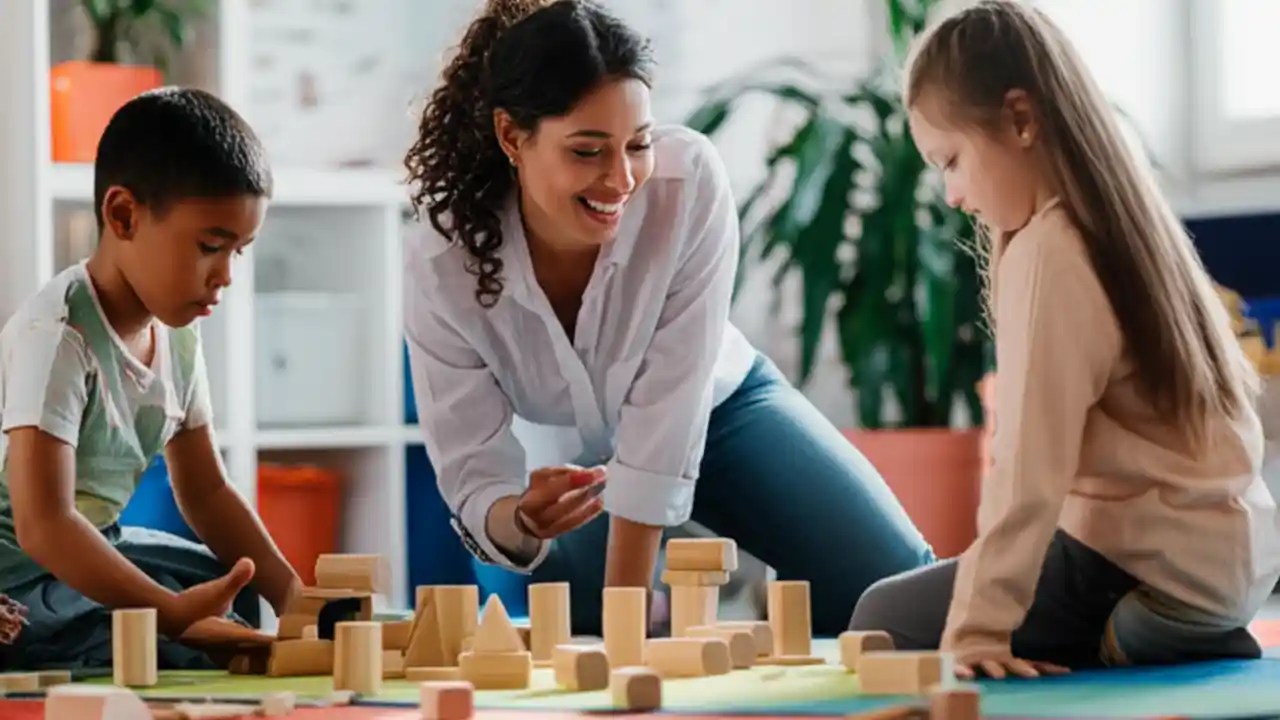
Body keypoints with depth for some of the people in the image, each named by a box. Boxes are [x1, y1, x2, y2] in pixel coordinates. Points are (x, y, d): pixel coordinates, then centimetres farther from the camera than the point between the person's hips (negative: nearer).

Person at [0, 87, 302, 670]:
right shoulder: (59, 338, -26)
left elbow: (206, 493, 12)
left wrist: (290, 595, -3)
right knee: (203, 654, -27)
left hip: (88, 548, 10)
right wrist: (171, 613, -43)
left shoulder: (176, 335, 3)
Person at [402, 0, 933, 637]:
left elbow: (666, 411, -32)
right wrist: (520, 521, -50)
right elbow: (475, 476, -25)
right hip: (566, 464, 0)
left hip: (715, 407, 0)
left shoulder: (690, 182, -35)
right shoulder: (442, 267, -32)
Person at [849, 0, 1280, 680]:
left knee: (885, 619, -4)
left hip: (1158, 566, -9)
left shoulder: (1048, 252, -17)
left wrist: (975, 628, -24)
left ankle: (1114, 652, -7)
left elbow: (1029, 466, -23)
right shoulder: (1115, 221, 10)